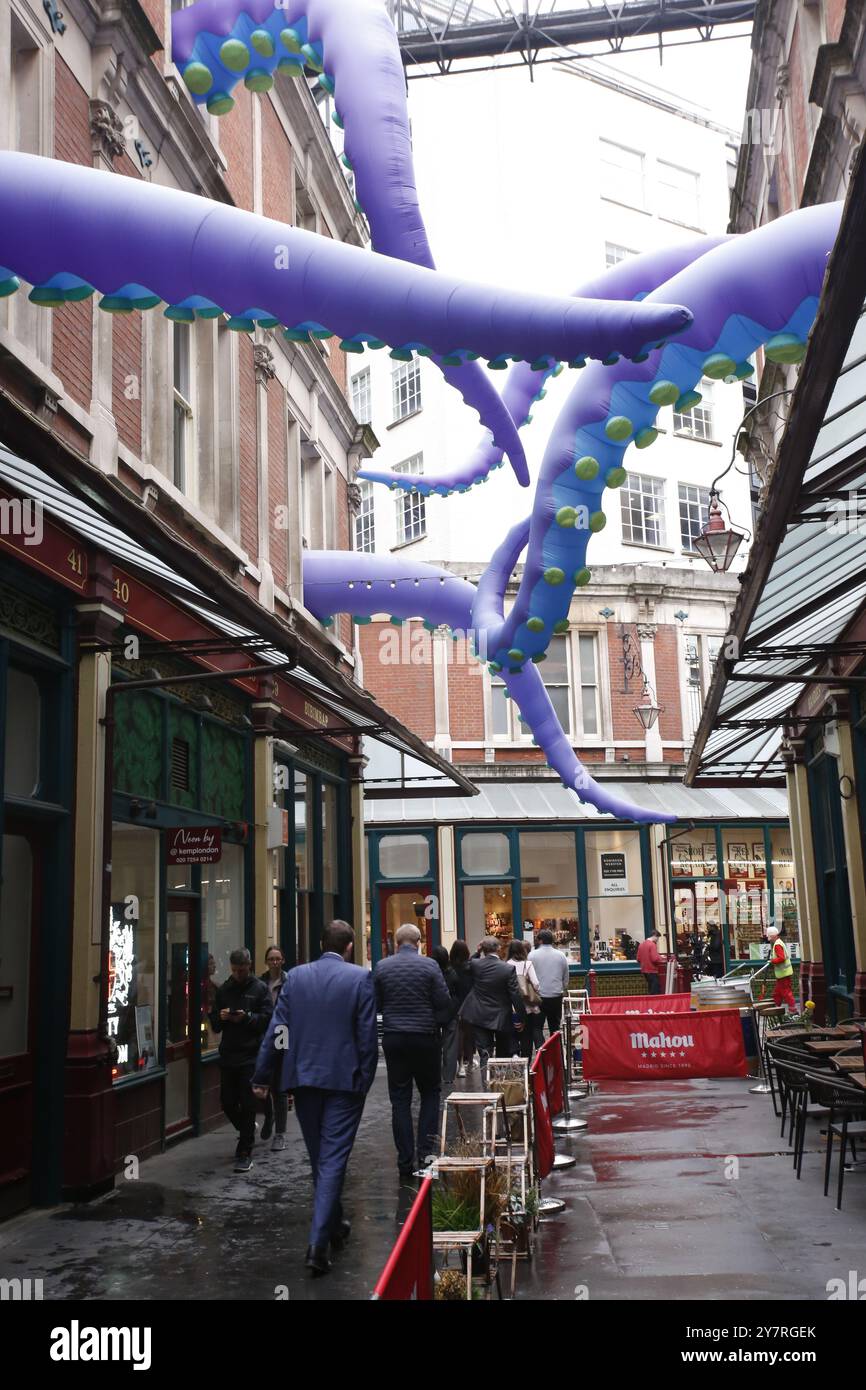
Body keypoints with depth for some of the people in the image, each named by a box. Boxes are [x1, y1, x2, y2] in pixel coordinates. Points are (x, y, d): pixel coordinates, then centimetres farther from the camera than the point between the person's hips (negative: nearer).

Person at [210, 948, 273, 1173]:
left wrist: (247, 1017, -21)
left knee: (247, 1104, -3)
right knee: (227, 1103, 8)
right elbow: (214, 1024, 14)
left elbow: (268, 1018, -7)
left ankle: (244, 1153, 4)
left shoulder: (260, 989, 0)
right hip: (228, 1054, 4)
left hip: (251, 1055, -4)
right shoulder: (223, 990, 12)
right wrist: (221, 1017, -8)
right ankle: (247, 1131, 37)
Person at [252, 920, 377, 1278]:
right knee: (333, 1158, -1)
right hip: (343, 1079, -3)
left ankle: (333, 1225, 33)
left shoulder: (295, 976, 1)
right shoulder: (360, 978, -8)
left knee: (319, 1157, 18)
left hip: (303, 1078, 4)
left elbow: (276, 1030, 1)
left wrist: (262, 1076, 7)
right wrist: (365, 1081, 0)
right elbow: (367, 1036, -9)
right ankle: (319, 1241, -10)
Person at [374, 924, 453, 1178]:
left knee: (400, 1099, 6)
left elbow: (375, 1004, 5)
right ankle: (425, 1152, 5)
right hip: (425, 1037, -1)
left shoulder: (381, 967, -1)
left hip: (393, 1038, 2)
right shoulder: (429, 966, -7)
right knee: (430, 1093, 14)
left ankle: (405, 1161, 6)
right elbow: (444, 1002, -6)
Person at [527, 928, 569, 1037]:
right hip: (556, 997, 2)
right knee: (555, 1028, 10)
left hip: (538, 997, -2)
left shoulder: (532, 955, -5)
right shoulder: (561, 956, 3)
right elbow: (566, 979, 10)